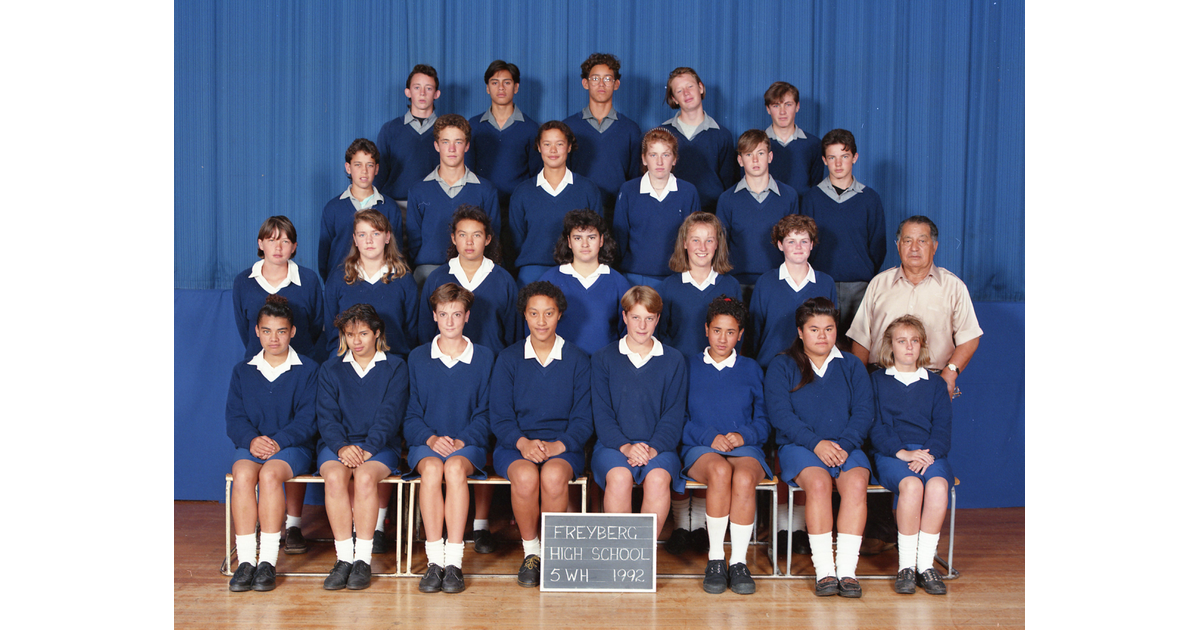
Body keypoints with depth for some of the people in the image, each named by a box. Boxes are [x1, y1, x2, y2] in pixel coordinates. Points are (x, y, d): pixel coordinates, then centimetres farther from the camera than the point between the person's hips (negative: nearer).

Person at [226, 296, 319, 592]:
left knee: (270, 473, -35)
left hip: (293, 447, -2)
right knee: (242, 474, -32)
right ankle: (245, 561, -32)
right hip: (251, 446, 2)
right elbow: (234, 417, 7)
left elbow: (308, 419, -2)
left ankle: (268, 561, -31)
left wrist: (278, 442, -18)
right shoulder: (242, 371, 17)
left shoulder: (308, 370, 7)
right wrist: (251, 440, -15)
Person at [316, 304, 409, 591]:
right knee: (335, 477, -32)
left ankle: (363, 559, -27)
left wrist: (367, 449, -18)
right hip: (337, 443, 2)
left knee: (365, 476, -34)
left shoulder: (395, 367, 9)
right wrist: (341, 446, -17)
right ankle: (344, 558, -27)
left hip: (380, 445, -2)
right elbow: (326, 416, 3)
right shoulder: (330, 369, 16)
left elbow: (389, 415, -3)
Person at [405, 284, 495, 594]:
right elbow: (411, 414, 9)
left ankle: (454, 562, -35)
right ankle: (435, 562, -33)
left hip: (468, 445, -1)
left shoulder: (485, 358, 9)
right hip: (426, 443, 1)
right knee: (432, 469, -34)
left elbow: (485, 413, 5)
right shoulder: (417, 358, 12)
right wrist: (431, 438, -11)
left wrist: (461, 441, -11)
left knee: (455, 468, -35)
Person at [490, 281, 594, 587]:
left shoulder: (578, 360, 7)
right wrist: (523, 443, -17)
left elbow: (583, 419, 3)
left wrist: (557, 445, -16)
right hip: (515, 445, 0)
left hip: (564, 446, 0)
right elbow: (500, 416, 3)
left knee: (554, 475, -35)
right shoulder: (508, 359, 8)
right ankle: (531, 552, -11)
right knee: (525, 475, -34)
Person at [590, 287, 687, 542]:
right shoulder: (603, 359, 10)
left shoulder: (674, 361, 11)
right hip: (613, 444, 0)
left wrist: (653, 448, -12)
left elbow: (674, 415, 5)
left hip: (658, 446, 1)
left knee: (658, 478, -33)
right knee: (619, 477, -33)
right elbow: (602, 413, 2)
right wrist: (625, 446, -15)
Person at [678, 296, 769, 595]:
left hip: (745, 447, 1)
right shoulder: (689, 367, 15)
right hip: (700, 449, -1)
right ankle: (715, 559, -27)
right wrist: (710, 436, -9)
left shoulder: (751, 369, 19)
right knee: (720, 471, -37)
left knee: (744, 477, -35)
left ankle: (738, 562, -28)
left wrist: (743, 435, -8)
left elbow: (764, 422, 13)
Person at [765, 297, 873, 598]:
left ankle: (847, 570, -31)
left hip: (846, 446, 2)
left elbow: (864, 412, 6)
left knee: (856, 483, -30)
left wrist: (843, 445, -13)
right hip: (798, 446, -2)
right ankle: (824, 571, -29)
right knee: (818, 483, -33)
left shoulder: (852, 369, 19)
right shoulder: (781, 366, 10)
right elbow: (779, 413, -2)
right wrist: (815, 443, -15)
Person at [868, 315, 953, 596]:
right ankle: (906, 565, -23)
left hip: (930, 453, 2)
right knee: (911, 485, -35)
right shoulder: (876, 380, 15)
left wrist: (928, 454, -11)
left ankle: (925, 563, -23)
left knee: (938, 485, -33)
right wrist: (901, 452, -13)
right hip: (889, 454, -2)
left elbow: (942, 427, 10)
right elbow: (874, 425, 3)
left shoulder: (935, 384, 21)